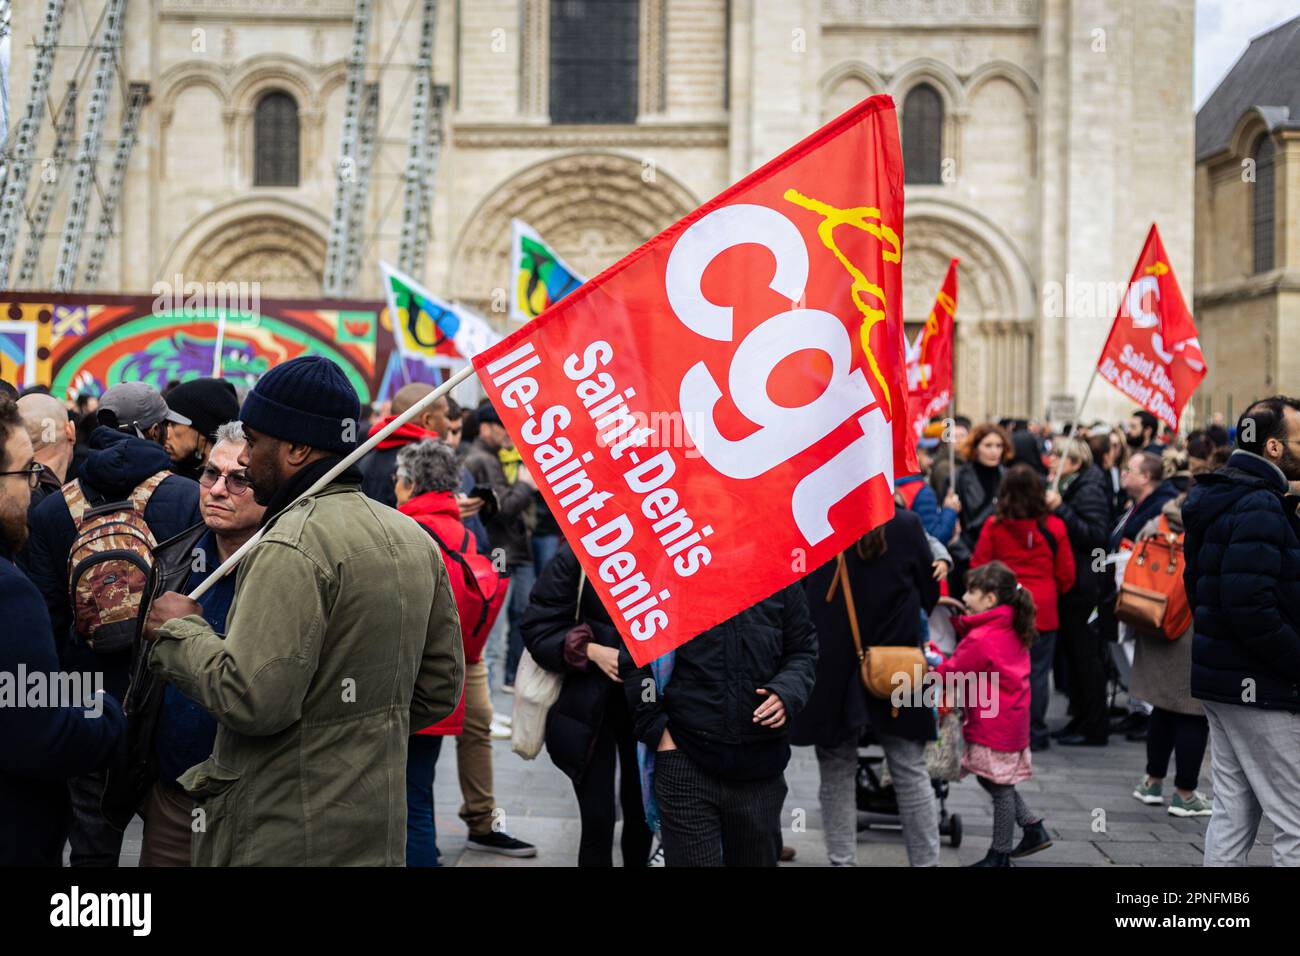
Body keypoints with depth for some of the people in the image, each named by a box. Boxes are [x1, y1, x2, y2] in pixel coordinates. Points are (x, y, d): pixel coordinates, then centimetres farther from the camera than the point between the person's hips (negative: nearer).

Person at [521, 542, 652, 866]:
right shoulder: (576, 556, -9)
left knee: (642, 812, 12)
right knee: (597, 820, 0)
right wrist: (591, 651, -20)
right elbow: (537, 629, -7)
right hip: (589, 702, -2)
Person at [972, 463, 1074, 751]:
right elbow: (1066, 575, 3)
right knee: (1037, 672, 6)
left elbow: (978, 568, 0)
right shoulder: (1054, 527, -4)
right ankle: (1035, 734, 10)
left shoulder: (993, 526, -6)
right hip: (1042, 611, 0)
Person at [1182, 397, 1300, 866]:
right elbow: (1252, 607, -27)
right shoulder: (1260, 507, -18)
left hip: (1221, 678, 10)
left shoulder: (1221, 501, 14)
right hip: (1257, 687, -10)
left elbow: (1198, 589, 20)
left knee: (1233, 813, 14)